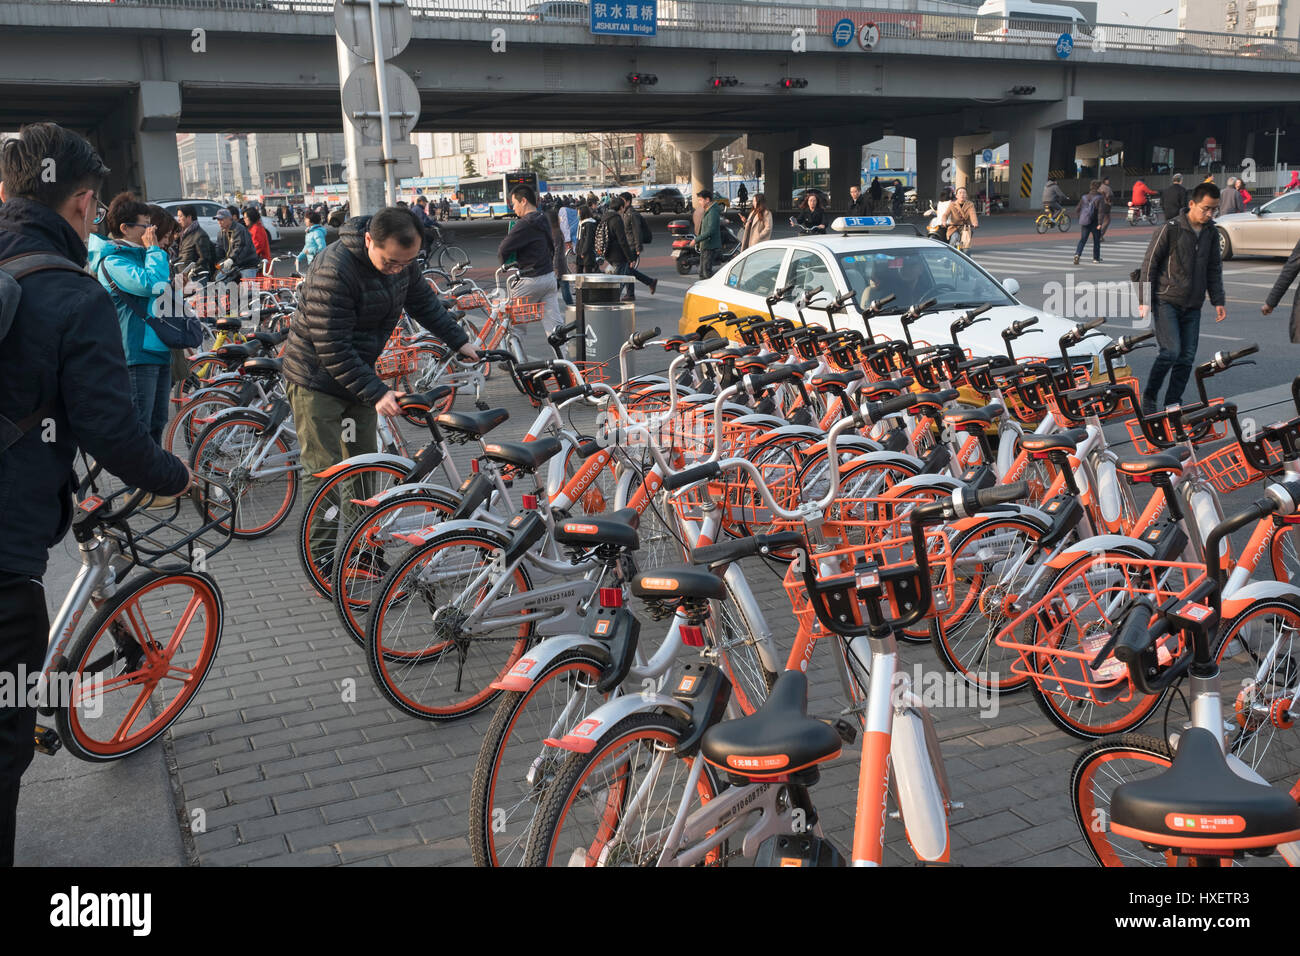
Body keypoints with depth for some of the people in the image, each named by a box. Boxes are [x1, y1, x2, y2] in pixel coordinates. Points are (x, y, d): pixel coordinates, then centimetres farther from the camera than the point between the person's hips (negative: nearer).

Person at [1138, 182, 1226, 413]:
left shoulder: (1211, 233, 8)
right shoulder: (1171, 229, -9)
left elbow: (1214, 269, 18)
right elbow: (1150, 262, -6)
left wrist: (1218, 301, 13)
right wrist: (1145, 299, -10)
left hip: (1193, 306, 6)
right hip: (1167, 301, -6)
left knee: (1187, 356, 3)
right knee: (1171, 351, -15)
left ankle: (1173, 403, 14)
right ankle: (1149, 396, 3)